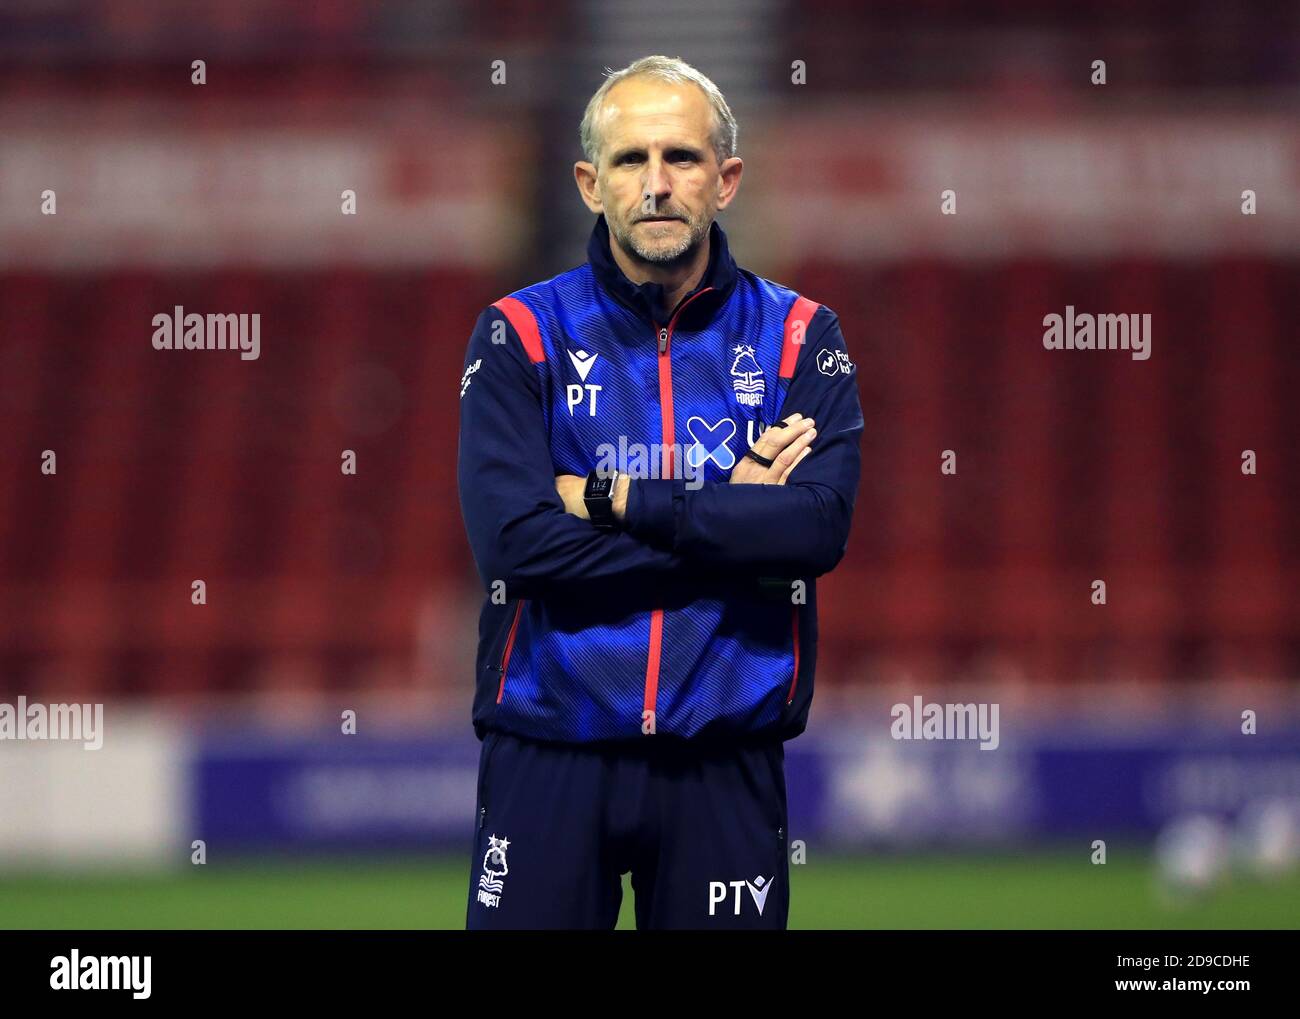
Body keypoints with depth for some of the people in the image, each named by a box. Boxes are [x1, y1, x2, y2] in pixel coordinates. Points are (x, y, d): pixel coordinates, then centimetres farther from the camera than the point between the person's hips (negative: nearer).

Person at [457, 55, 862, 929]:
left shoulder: (799, 339, 5)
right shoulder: (522, 336, 2)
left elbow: (821, 527, -11)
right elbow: (513, 538, -12)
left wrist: (612, 499, -12)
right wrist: (731, 524, -10)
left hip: (724, 765, 1)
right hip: (550, 757, -1)